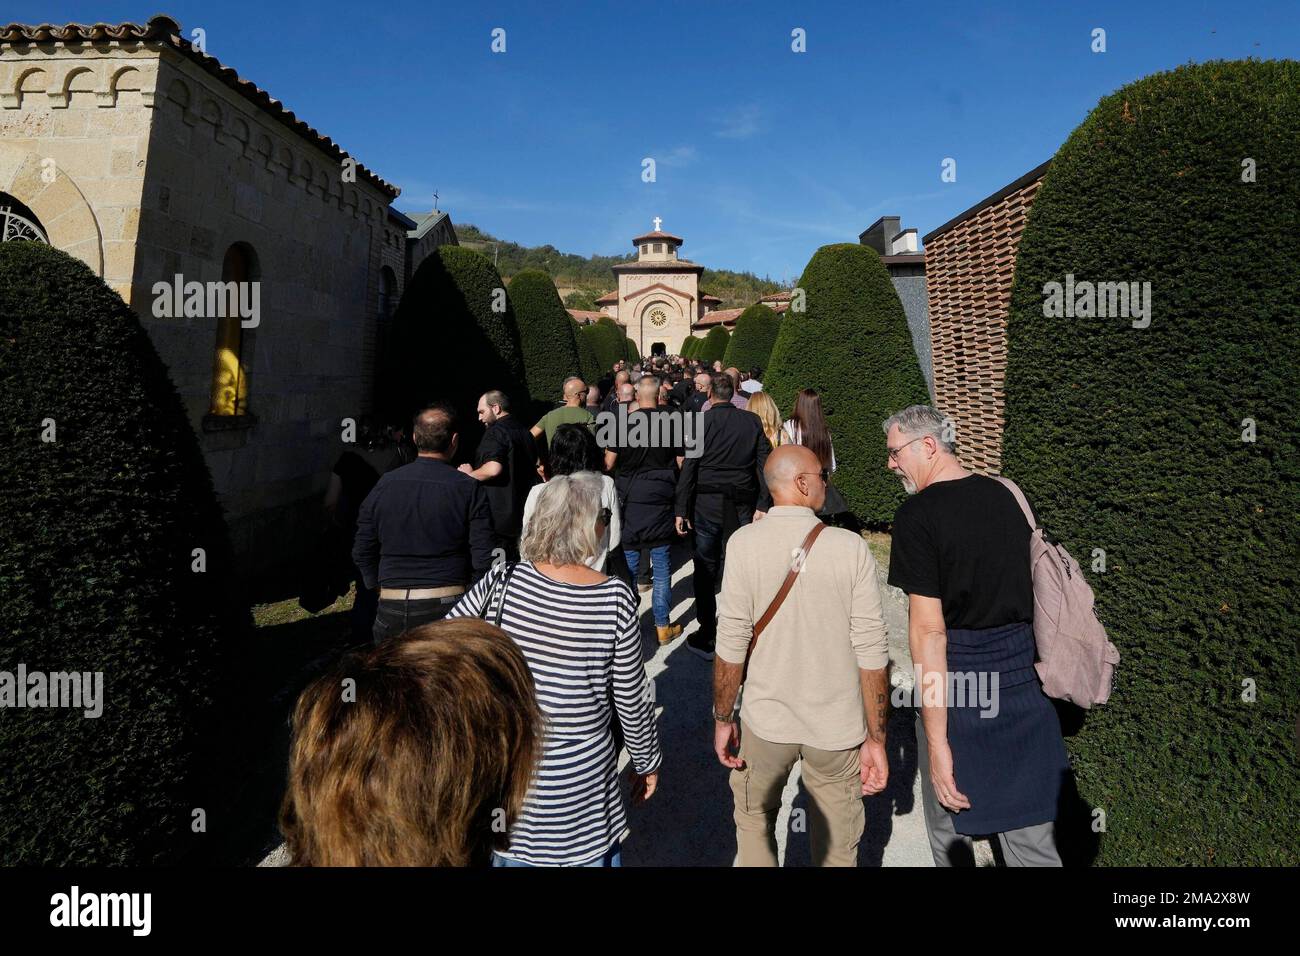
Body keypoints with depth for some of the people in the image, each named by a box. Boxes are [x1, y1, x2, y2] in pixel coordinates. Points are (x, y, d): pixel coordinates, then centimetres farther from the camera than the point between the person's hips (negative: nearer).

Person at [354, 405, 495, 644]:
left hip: (392, 608, 3)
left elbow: (362, 552, 8)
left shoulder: (384, 484, 3)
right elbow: (482, 558, -8)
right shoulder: (468, 489, -6)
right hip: (448, 604, -2)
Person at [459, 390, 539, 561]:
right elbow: (536, 466, 26)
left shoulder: (496, 432, -13)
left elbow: (493, 468, -28)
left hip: (498, 519, -9)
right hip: (523, 517, 9)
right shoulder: (524, 430, 15)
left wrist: (470, 474, -10)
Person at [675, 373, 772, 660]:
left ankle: (705, 637, 13)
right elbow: (764, 465, 0)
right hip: (742, 506, 2)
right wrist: (762, 505, 3)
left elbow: (689, 467, -9)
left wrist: (681, 510, -4)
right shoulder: (752, 421, 3)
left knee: (705, 572, 7)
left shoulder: (701, 421, -6)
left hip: (707, 503, -2)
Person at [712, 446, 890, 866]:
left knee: (754, 819, 26)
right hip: (837, 725, 1)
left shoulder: (744, 542, -13)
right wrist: (876, 739, -1)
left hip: (767, 720, 0)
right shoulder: (851, 548, -12)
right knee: (837, 847, 21)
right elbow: (871, 654, -11)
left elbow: (731, 645, -12)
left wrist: (723, 719, 1)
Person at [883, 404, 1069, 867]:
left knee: (949, 828, 16)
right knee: (1031, 833, 15)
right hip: (1024, 672, 6)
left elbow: (929, 629, -20)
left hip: (959, 674, -6)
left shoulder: (918, 514, -16)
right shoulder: (1005, 495, 5)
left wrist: (936, 741, -18)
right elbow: (1028, 583, 15)